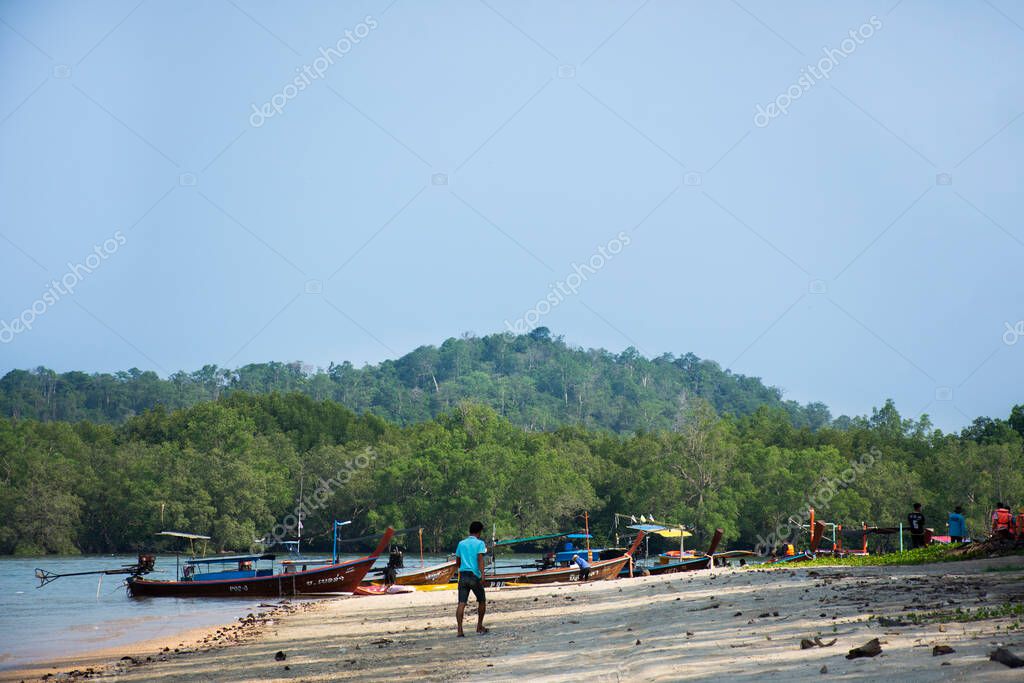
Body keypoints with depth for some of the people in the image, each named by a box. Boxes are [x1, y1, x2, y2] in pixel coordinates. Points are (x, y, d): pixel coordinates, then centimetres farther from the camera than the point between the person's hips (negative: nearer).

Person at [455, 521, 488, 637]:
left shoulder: (461, 543, 14)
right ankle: (479, 627, 23)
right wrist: (482, 574, -21)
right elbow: (480, 559, -14)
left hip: (463, 575, 3)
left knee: (461, 603, -5)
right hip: (475, 576, -3)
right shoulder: (480, 543, 0)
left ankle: (460, 630, -18)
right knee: (482, 601, 18)